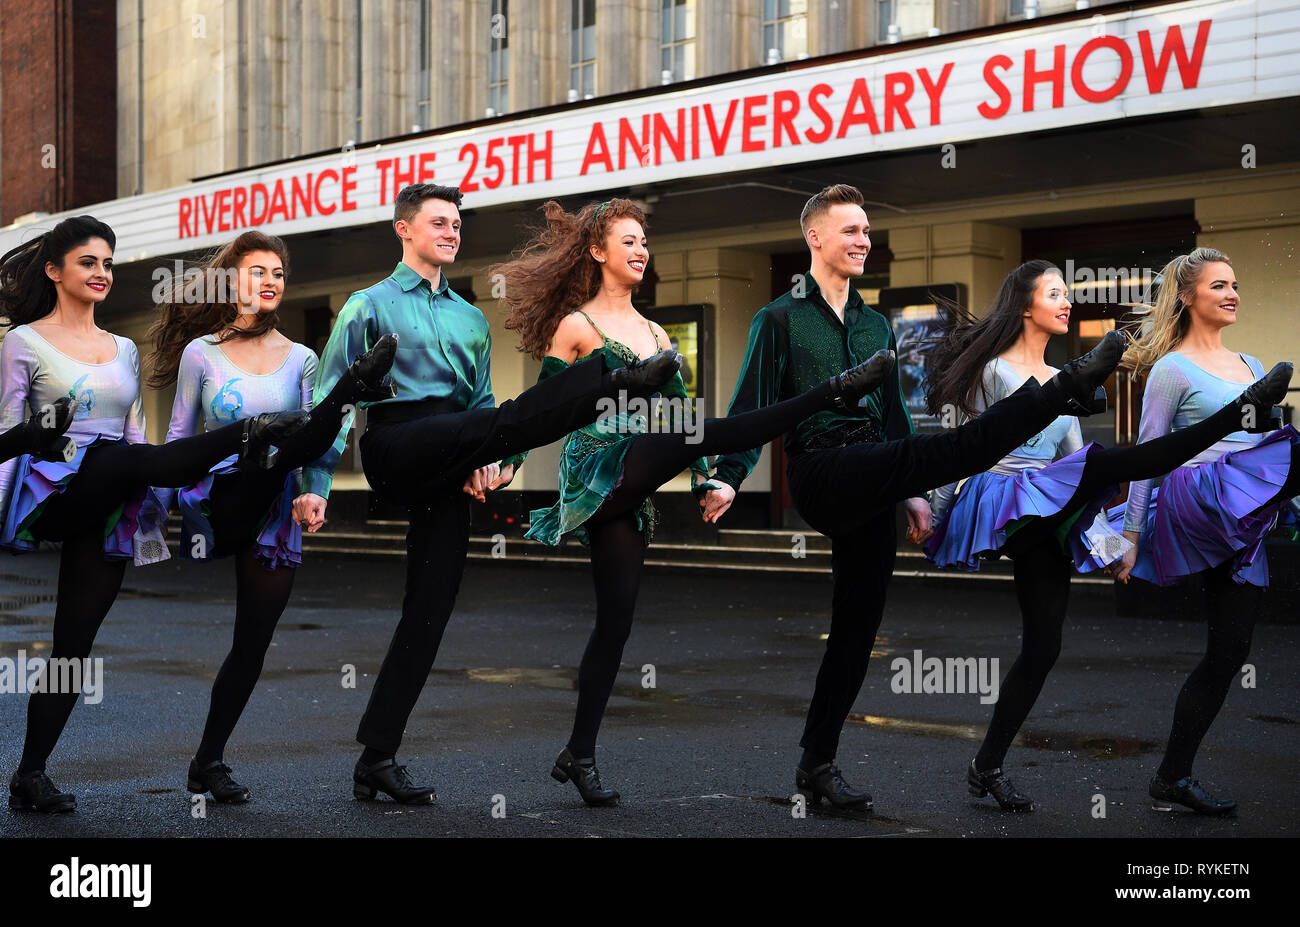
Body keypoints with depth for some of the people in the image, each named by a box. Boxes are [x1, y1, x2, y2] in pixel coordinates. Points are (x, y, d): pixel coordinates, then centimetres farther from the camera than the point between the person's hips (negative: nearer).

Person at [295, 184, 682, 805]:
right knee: (496, 423, -31)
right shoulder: (370, 306, 10)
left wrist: (487, 462, 2)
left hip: (445, 475, 5)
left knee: (429, 611, -1)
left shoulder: (470, 320, 26)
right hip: (396, 446, -5)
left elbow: (480, 400, 24)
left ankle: (376, 761, 2)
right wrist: (315, 486, -5)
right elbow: (331, 398, 3)